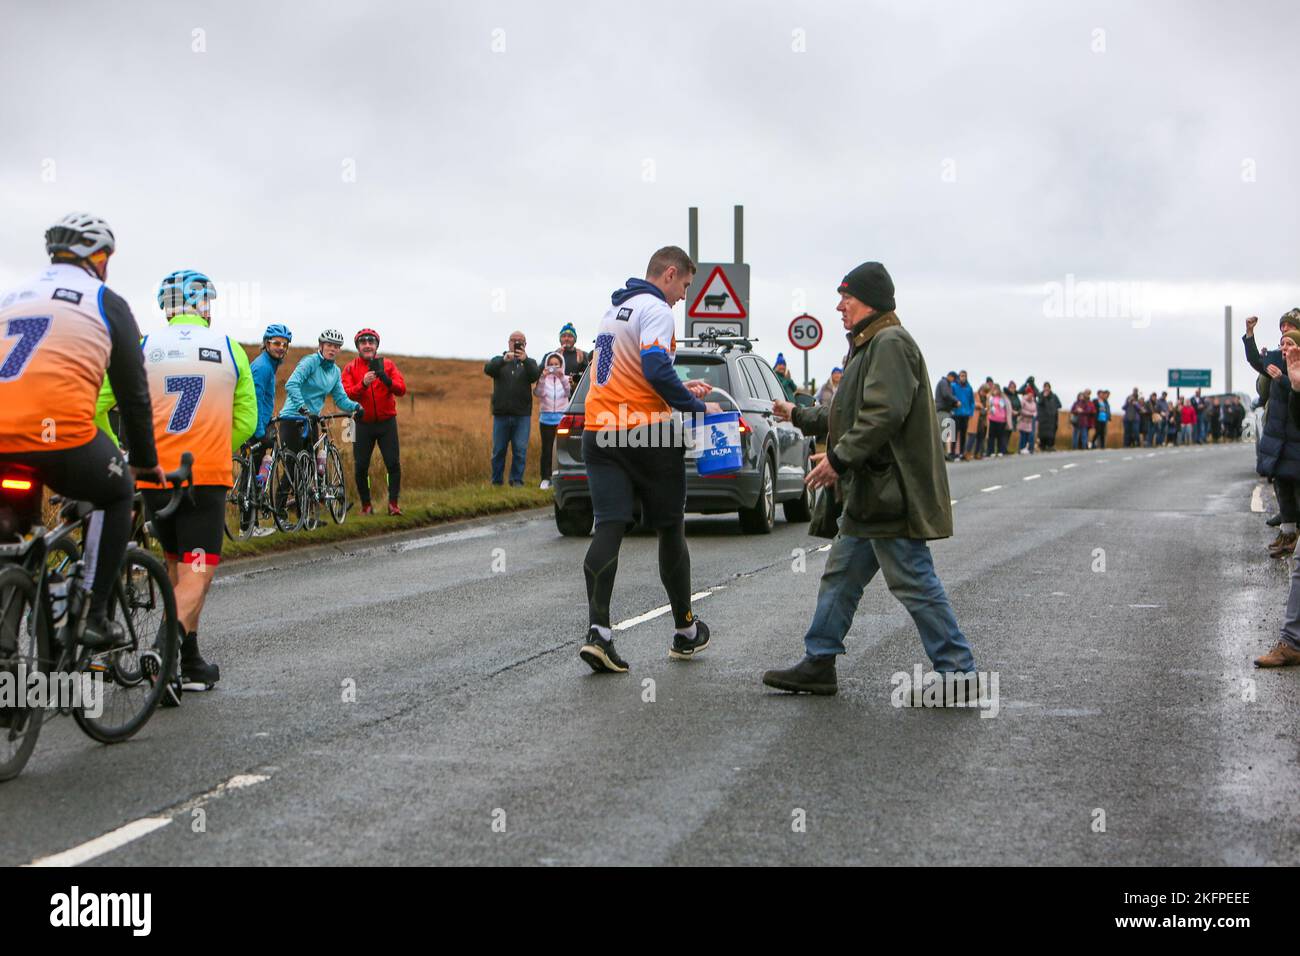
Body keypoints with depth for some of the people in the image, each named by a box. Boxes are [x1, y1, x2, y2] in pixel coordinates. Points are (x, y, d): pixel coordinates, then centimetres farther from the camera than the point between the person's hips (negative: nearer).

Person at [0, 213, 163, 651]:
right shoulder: (106, 302, 12)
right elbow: (133, 393, 14)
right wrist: (146, 462, 27)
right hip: (60, 433, -4)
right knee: (116, 495, 26)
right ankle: (95, 616, 18)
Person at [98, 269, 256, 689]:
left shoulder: (143, 347, 4)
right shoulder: (230, 349, 6)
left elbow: (95, 406, -2)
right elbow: (246, 422, 8)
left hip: (155, 476, 2)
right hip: (209, 477, -2)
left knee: (176, 568, 19)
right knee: (195, 576, -1)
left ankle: (189, 661, 22)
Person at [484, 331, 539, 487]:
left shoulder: (529, 363, 10)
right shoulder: (499, 360, 10)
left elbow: (535, 376, -11)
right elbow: (488, 369, -11)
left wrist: (525, 360, -29)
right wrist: (504, 360, -28)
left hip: (522, 415, 0)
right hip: (501, 414, 0)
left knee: (520, 449, -3)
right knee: (498, 450, 5)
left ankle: (517, 480, 5)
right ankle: (496, 481, 14)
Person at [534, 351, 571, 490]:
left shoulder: (566, 379, 5)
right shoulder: (544, 379, 5)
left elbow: (569, 392, -14)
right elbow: (538, 393, -12)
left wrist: (561, 378, -29)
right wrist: (542, 378, -27)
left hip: (562, 417, -1)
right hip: (546, 418, 1)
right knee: (546, 449, 0)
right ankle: (545, 478, 3)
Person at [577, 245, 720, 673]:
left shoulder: (615, 309, 21)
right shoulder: (655, 309, -9)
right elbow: (656, 369, -23)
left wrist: (679, 389, 26)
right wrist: (697, 408, -13)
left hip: (601, 433, 7)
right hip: (646, 435, -7)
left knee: (609, 529, -3)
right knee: (670, 530, 8)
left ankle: (597, 631, -19)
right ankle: (685, 631, 18)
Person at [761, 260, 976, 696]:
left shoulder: (890, 344, -14)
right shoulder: (869, 346, 20)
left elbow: (884, 414, -24)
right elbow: (853, 412, 29)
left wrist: (839, 457, -23)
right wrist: (800, 416, 34)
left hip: (890, 493, -11)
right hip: (870, 494, 11)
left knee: (915, 584, -7)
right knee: (840, 577, 14)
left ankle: (959, 674, -1)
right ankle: (818, 664, 22)